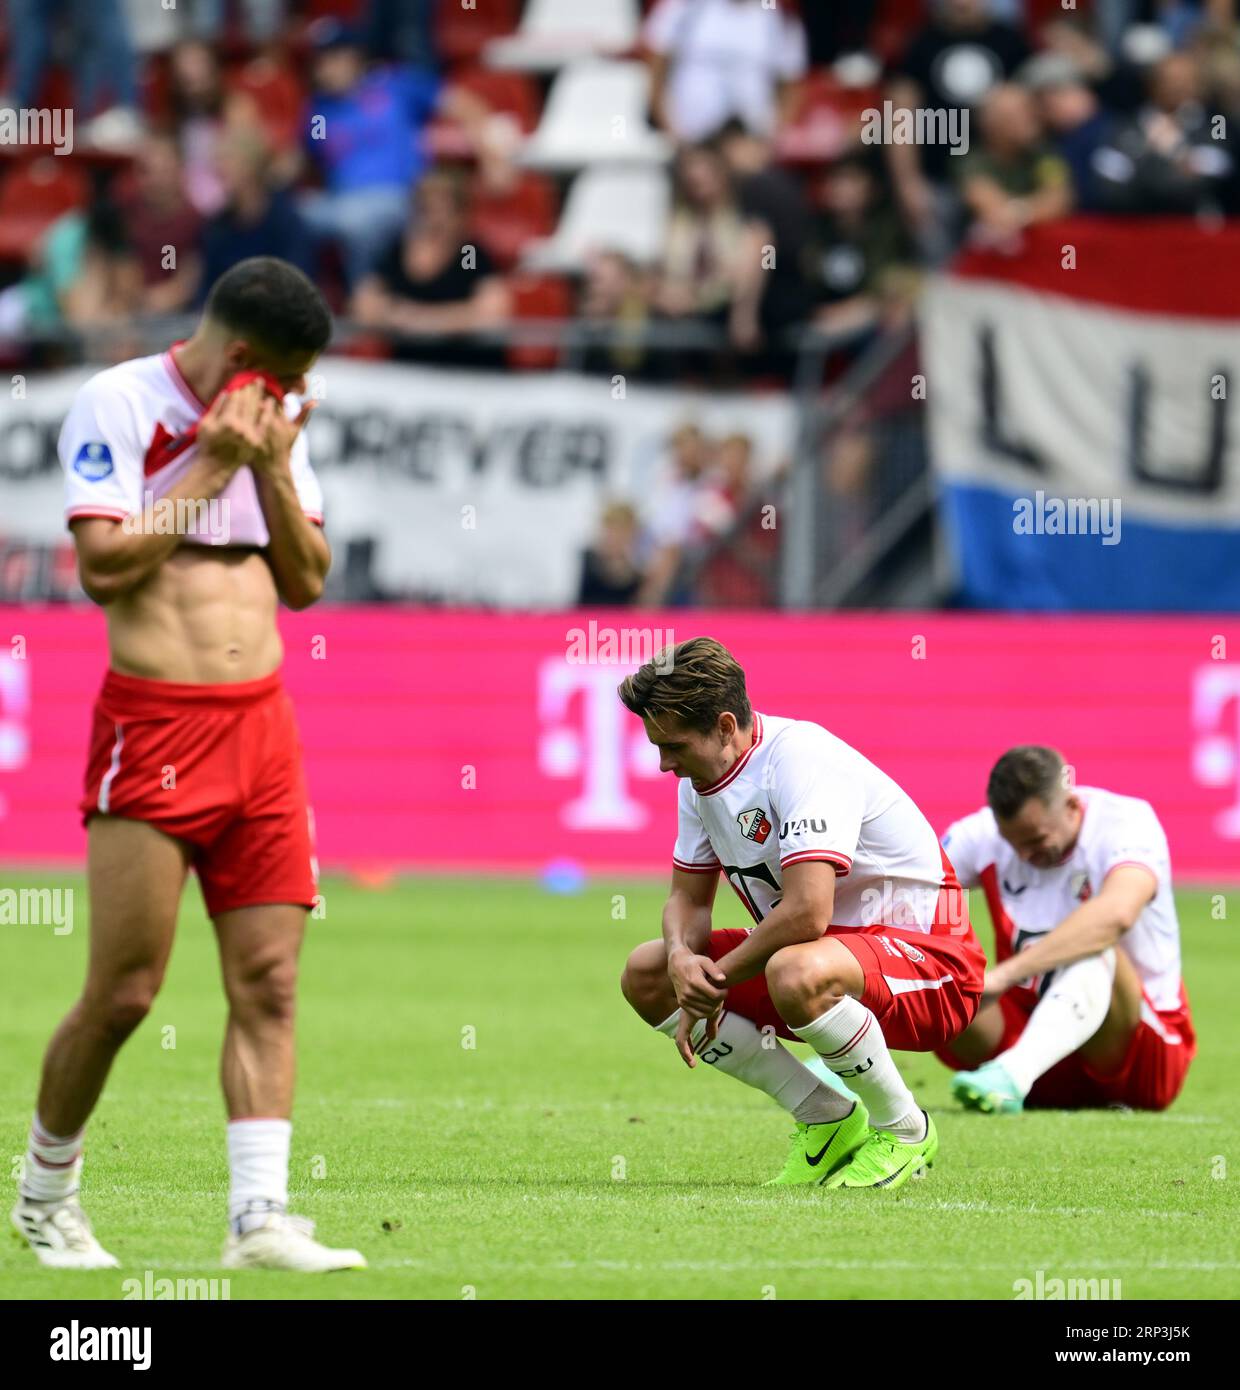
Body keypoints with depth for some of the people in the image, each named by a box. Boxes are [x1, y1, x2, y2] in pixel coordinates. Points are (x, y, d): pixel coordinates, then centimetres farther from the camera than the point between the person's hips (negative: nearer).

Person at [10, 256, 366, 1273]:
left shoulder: (275, 419, 13)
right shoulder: (119, 405, -6)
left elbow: (306, 582, 12)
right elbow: (103, 565, -16)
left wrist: (273, 470, -2)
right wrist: (212, 466, -14)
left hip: (262, 722, 6)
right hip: (155, 724, -6)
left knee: (268, 981, -2)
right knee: (125, 991, -4)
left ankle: (260, 1218, -4)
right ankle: (46, 1195, 16)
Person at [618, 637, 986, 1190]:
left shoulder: (800, 761, -26)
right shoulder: (701, 774, 2)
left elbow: (806, 913, -35)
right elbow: (687, 899, 10)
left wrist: (714, 979, -22)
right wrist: (682, 957, -14)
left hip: (925, 955, -9)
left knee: (796, 973, -41)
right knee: (645, 974, 0)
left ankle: (904, 1132, -15)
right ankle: (826, 1119, 4)